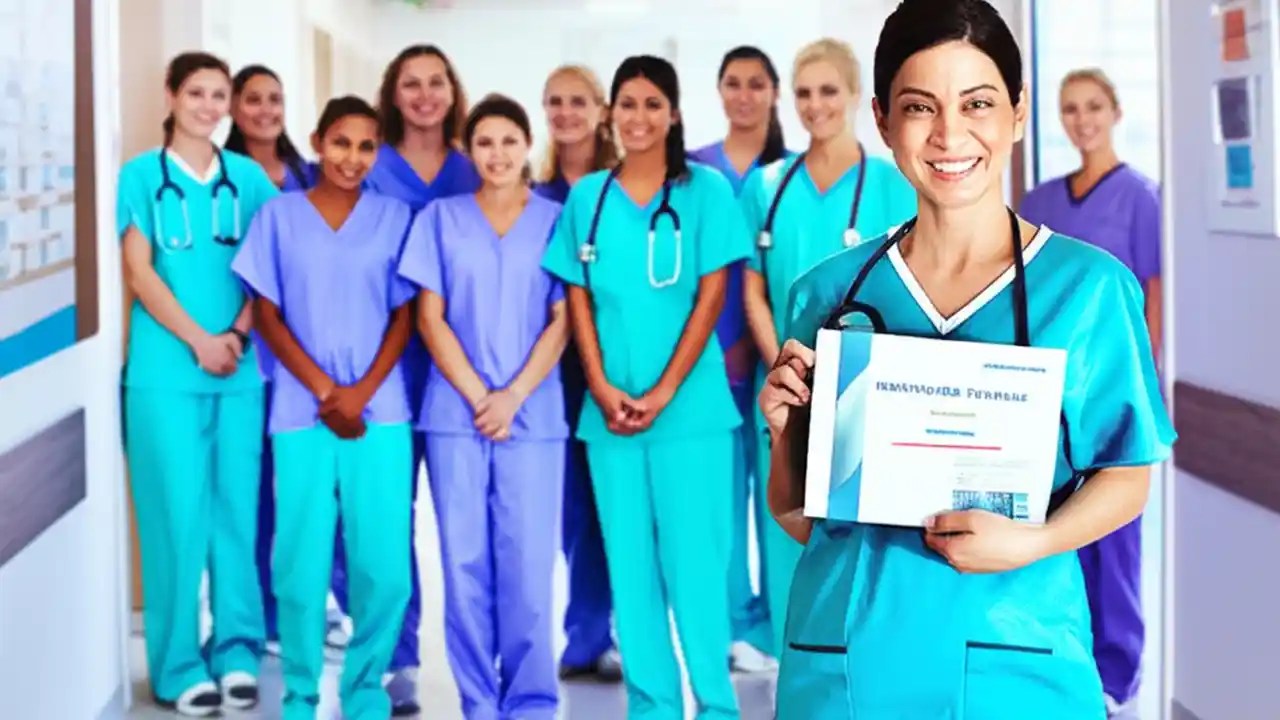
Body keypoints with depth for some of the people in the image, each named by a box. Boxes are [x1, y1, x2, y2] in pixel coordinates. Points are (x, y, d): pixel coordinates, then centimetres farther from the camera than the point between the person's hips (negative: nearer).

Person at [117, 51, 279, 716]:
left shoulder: (250, 178, 11)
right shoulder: (141, 175, 4)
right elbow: (139, 271, -3)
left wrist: (238, 334, -9)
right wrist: (198, 340, -12)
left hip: (242, 368, 3)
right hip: (166, 369, -2)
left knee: (239, 509, 2)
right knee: (178, 513, -2)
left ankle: (237, 653, 11)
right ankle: (179, 667, 4)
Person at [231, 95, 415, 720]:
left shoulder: (394, 218, 9)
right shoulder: (279, 216, 6)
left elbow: (404, 315, 7)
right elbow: (267, 314, 3)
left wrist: (361, 392, -7)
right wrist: (324, 390, -7)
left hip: (380, 412, 1)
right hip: (300, 414, -1)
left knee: (383, 565, -4)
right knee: (302, 563, -2)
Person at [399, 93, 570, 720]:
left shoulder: (556, 220, 7)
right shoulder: (441, 218, 9)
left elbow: (563, 320, 2)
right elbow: (430, 317, 4)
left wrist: (513, 396, -9)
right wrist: (477, 396, -6)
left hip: (533, 415, -1)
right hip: (455, 412, 1)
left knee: (527, 563, -3)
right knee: (465, 562, 1)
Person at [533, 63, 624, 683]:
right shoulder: (533, 194, 9)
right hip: (551, 359, 2)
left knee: (604, 494, 1)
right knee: (568, 494, 4)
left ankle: (590, 635, 10)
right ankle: (588, 635, 13)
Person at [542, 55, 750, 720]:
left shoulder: (705, 189, 1)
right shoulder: (586, 197, 9)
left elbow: (710, 296, -3)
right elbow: (579, 300, 8)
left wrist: (663, 393, -10)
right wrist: (602, 388, -5)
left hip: (690, 407, -3)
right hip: (608, 410, 3)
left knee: (693, 559, -3)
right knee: (630, 562, 6)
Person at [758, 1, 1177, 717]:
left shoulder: (1091, 284, -4)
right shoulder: (830, 290, 2)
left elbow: (1127, 476, 0)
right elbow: (797, 519, 8)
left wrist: (1031, 542, -17)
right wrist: (787, 430, -11)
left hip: (1016, 659, -2)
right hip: (844, 655, 2)